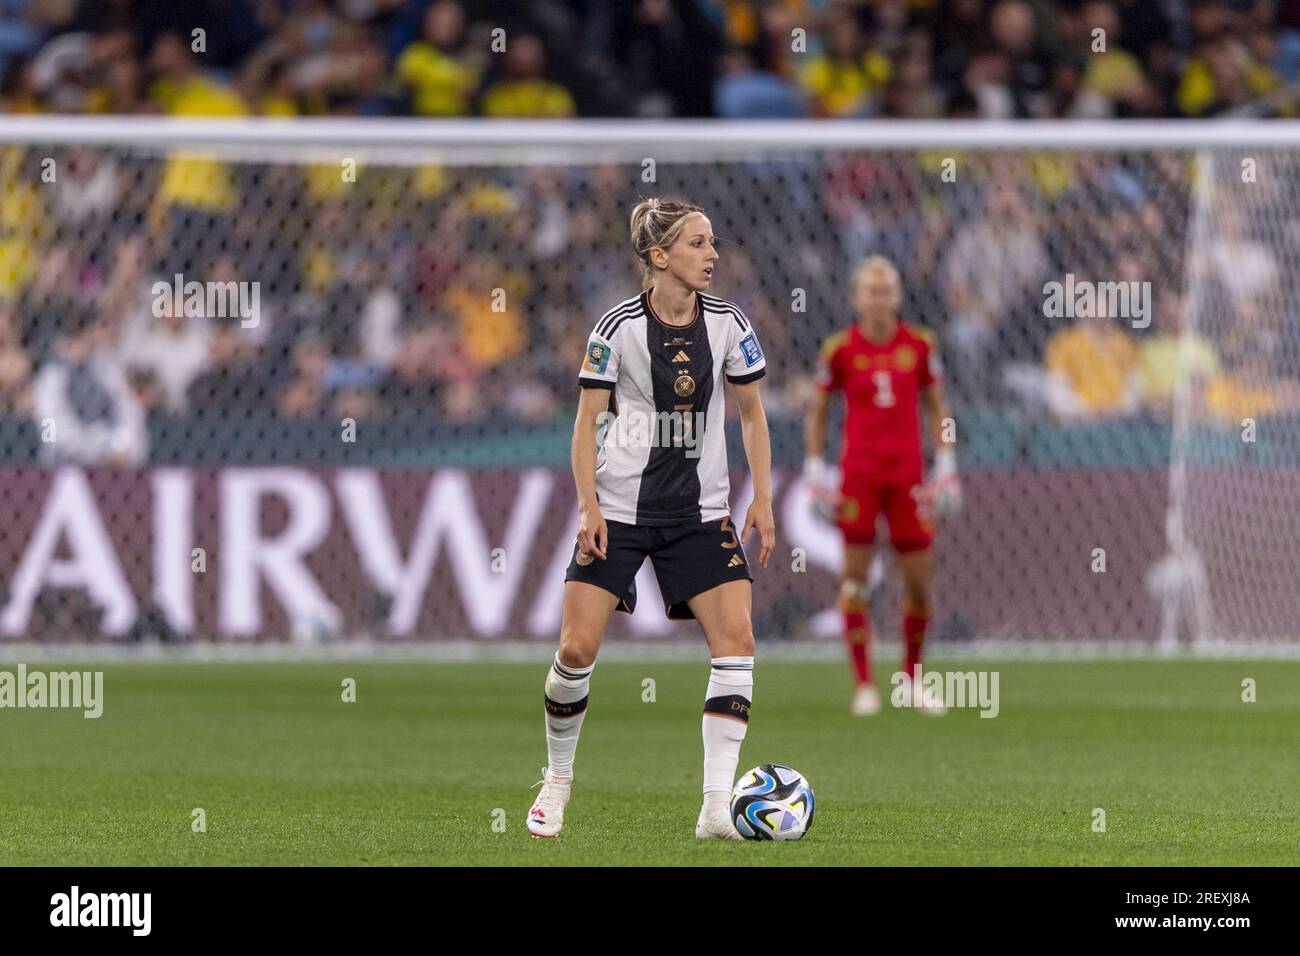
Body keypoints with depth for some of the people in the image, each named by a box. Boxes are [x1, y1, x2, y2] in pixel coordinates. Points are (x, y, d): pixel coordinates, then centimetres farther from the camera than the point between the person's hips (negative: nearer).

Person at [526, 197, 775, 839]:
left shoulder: (727, 323, 0)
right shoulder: (619, 328, -8)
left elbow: (751, 412, 10)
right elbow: (586, 423, -3)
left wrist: (762, 499, 3)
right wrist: (588, 507, -12)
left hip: (700, 513, 2)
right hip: (619, 512, -2)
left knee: (736, 638, -13)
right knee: (577, 648, -7)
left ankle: (717, 808, -12)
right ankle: (557, 780, 19)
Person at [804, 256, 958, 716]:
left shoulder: (919, 345, 3)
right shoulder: (840, 349, -1)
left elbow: (936, 407, 12)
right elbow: (817, 412, 8)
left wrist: (945, 465, 5)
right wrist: (815, 468, 1)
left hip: (908, 474, 2)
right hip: (858, 473, -1)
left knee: (919, 582, 2)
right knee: (854, 577, -5)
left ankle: (912, 680, 20)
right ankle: (864, 686, 1)